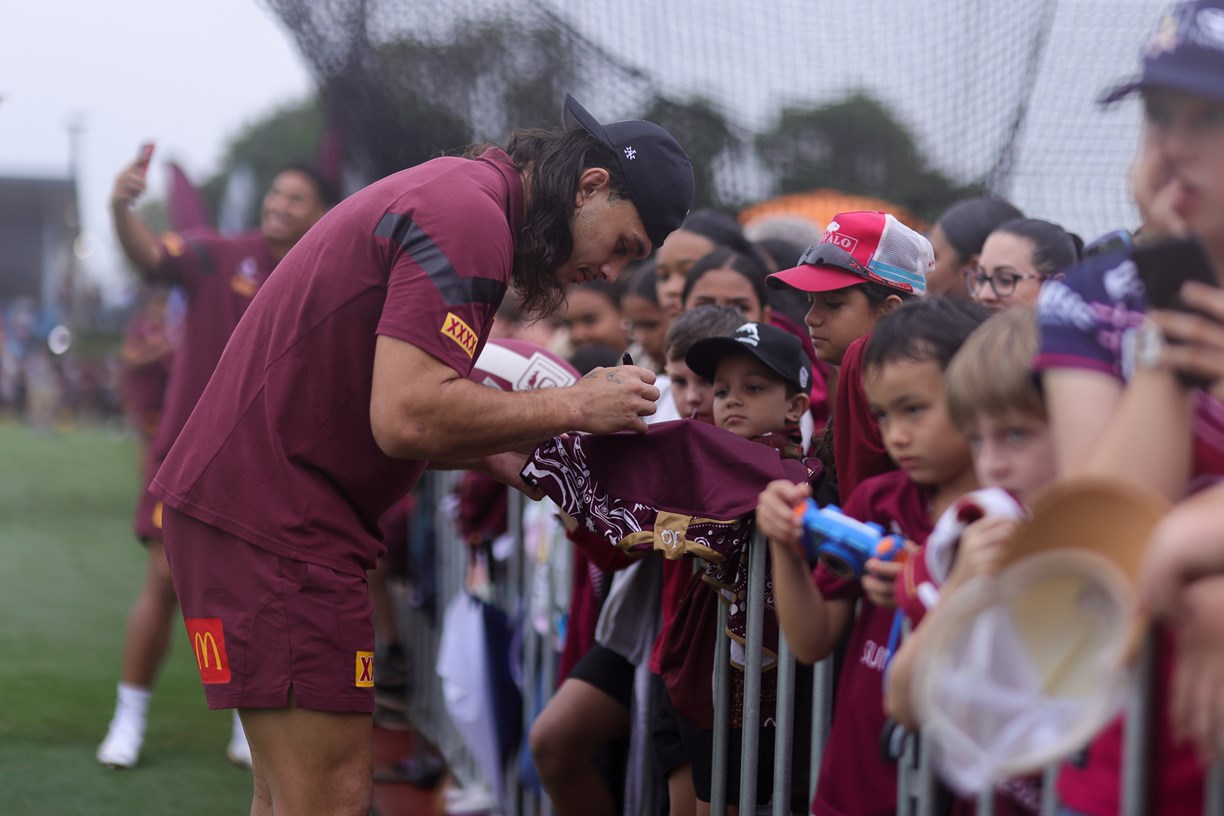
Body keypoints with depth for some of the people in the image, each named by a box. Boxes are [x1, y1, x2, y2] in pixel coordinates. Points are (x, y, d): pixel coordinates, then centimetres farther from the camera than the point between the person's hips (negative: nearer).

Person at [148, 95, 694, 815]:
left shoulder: (450, 189, 18)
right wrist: (574, 406, -13)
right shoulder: (471, 215, -15)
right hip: (275, 520, -11)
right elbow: (406, 417, -24)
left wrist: (504, 456, 9)